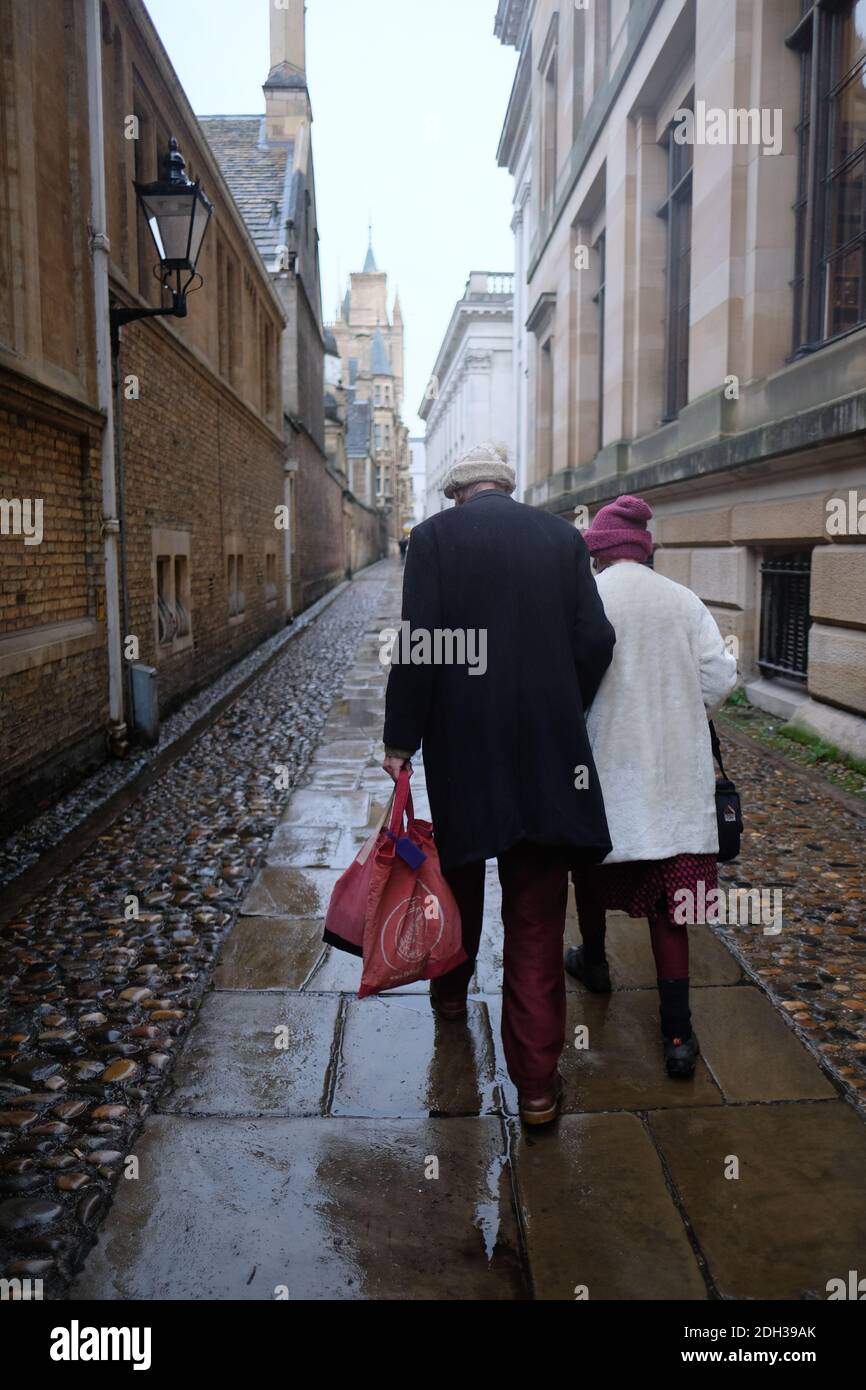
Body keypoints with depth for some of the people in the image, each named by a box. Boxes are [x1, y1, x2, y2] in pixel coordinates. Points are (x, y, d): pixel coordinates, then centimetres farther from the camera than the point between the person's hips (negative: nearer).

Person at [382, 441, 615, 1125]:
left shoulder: (435, 535, -2)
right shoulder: (562, 536, 5)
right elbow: (595, 638, 1)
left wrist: (401, 738, -3)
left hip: (461, 741, -1)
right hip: (548, 744, 1)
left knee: (460, 874, 23)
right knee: (537, 913, 4)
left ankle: (451, 990, 46)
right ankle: (537, 1080, 7)